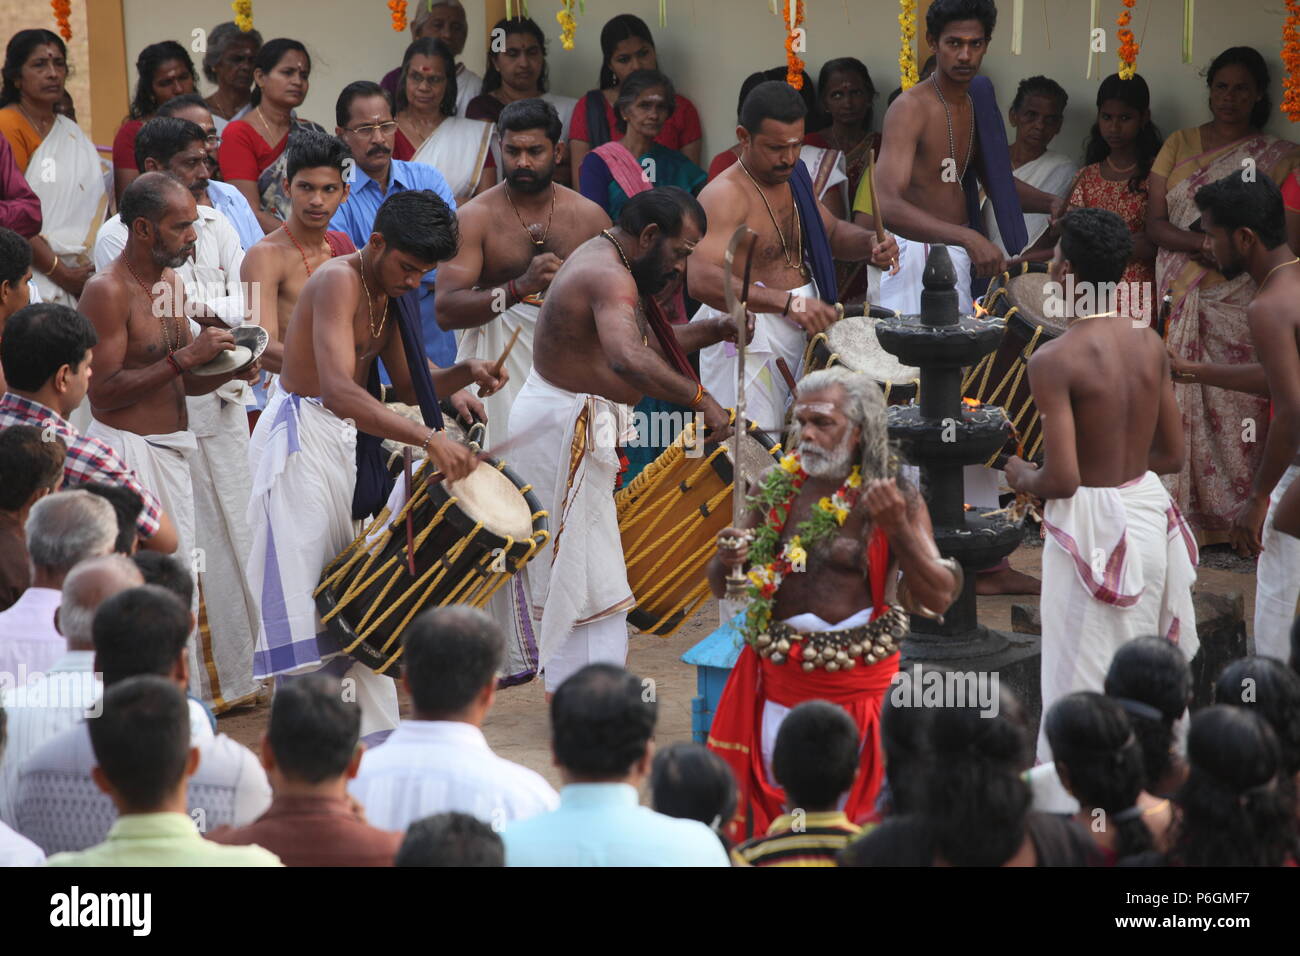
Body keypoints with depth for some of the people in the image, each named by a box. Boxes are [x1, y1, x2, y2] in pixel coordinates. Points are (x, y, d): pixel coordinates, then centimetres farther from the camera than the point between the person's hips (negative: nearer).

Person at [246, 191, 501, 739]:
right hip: (300, 439, -9)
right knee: (305, 592, -10)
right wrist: (428, 438, -41)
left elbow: (408, 384, 15)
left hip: (348, 444, 9)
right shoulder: (338, 282, -22)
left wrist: (465, 374, -5)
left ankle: (374, 733, 15)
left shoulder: (390, 293, 8)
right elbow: (340, 391, -35)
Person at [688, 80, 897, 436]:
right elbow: (702, 280, -33)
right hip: (750, 337, -8)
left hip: (803, 328, 8)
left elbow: (831, 231, 25)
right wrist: (787, 303, -43)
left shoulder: (793, 177, 10)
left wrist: (869, 244, 1)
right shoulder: (725, 196, -18)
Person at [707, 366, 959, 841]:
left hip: (857, 687, -3)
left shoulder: (897, 501, -6)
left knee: (850, 813, 3)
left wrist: (898, 529, -27)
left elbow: (939, 598, -15)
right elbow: (721, 587, 10)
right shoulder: (775, 489, 4)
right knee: (767, 812, 8)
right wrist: (726, 561, -13)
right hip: (776, 680, 3)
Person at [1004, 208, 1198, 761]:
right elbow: (1172, 454, 8)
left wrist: (1022, 477, -1)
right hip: (1148, 510, 7)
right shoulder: (1149, 342, 0)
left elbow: (1061, 480, -23)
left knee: (1083, 687, 3)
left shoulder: (1054, 360, -20)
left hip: (1091, 528, -7)